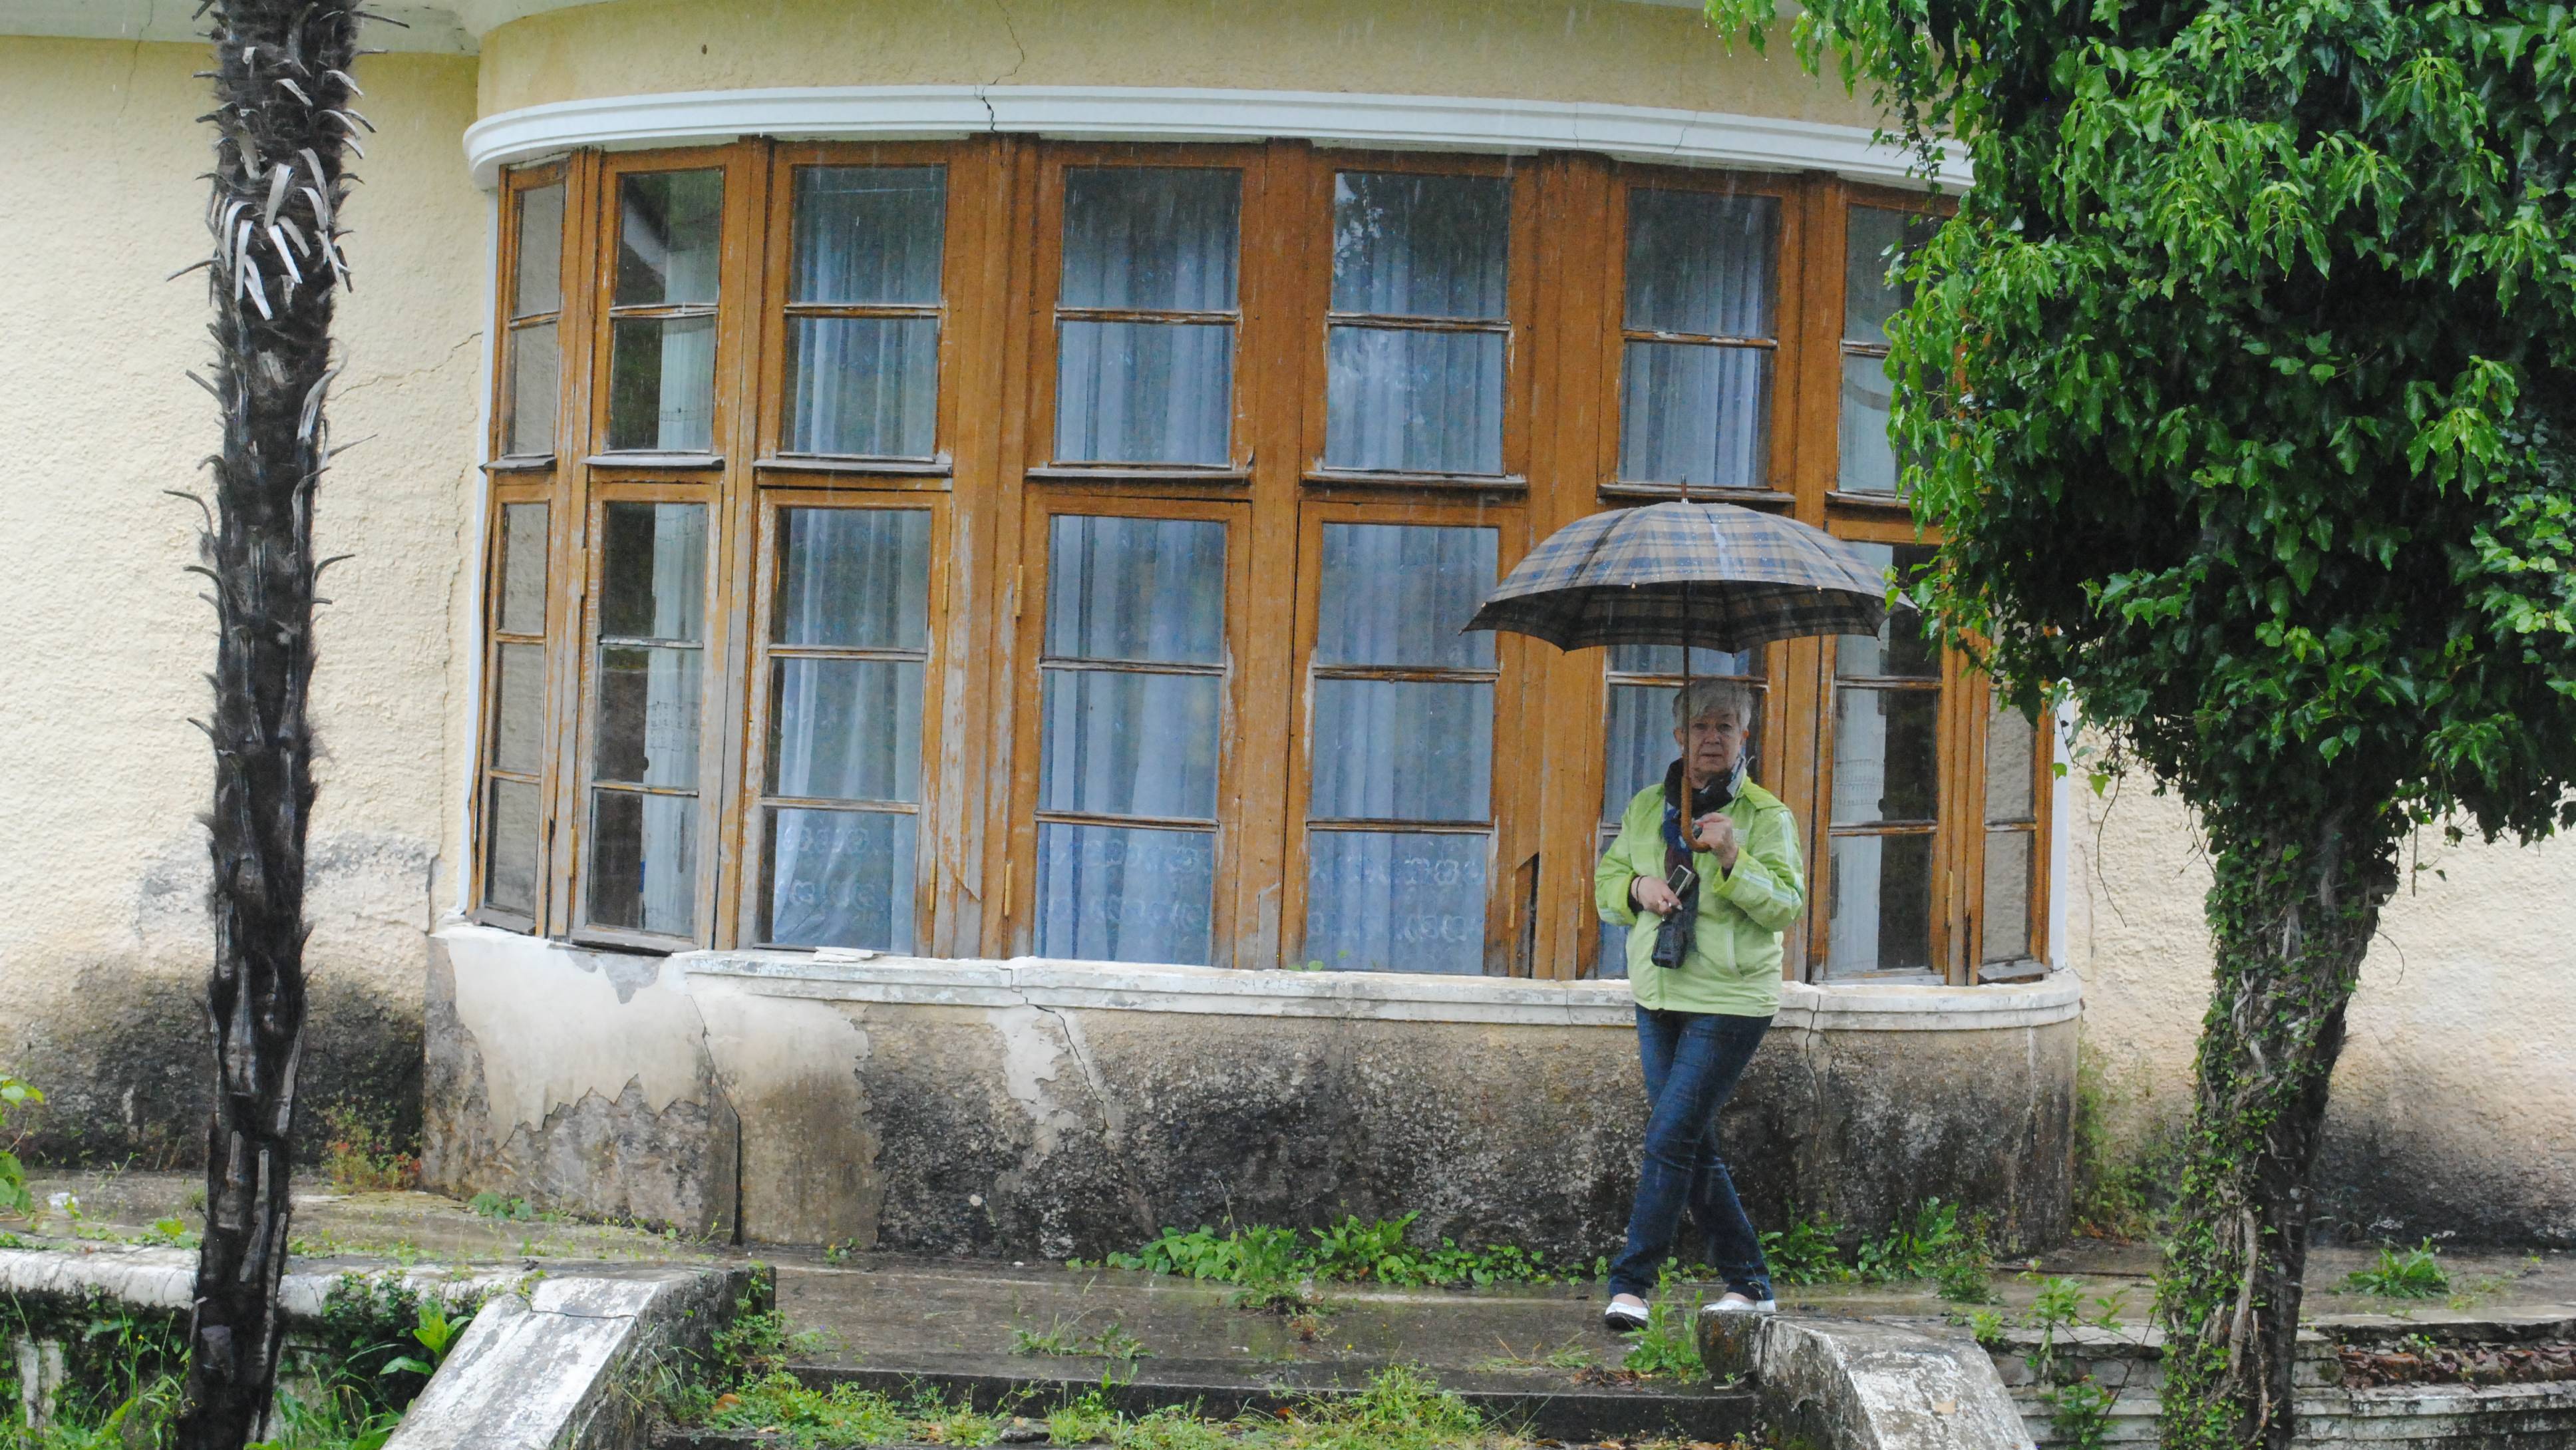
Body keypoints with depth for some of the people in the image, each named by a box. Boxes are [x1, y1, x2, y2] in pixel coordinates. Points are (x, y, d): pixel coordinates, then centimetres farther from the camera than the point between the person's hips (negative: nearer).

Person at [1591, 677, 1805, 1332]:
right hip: (1658, 999, 6)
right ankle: (1748, 1282, 19)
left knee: (1671, 1137, -12)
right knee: (1694, 1147, 9)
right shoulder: (1646, 808, 10)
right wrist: (1637, 888, -6)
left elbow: (1788, 907, -14)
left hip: (1730, 1003, -6)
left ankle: (1632, 1282, -7)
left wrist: (1734, 861, -28)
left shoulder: (1766, 816, -5)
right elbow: (1605, 883, 16)